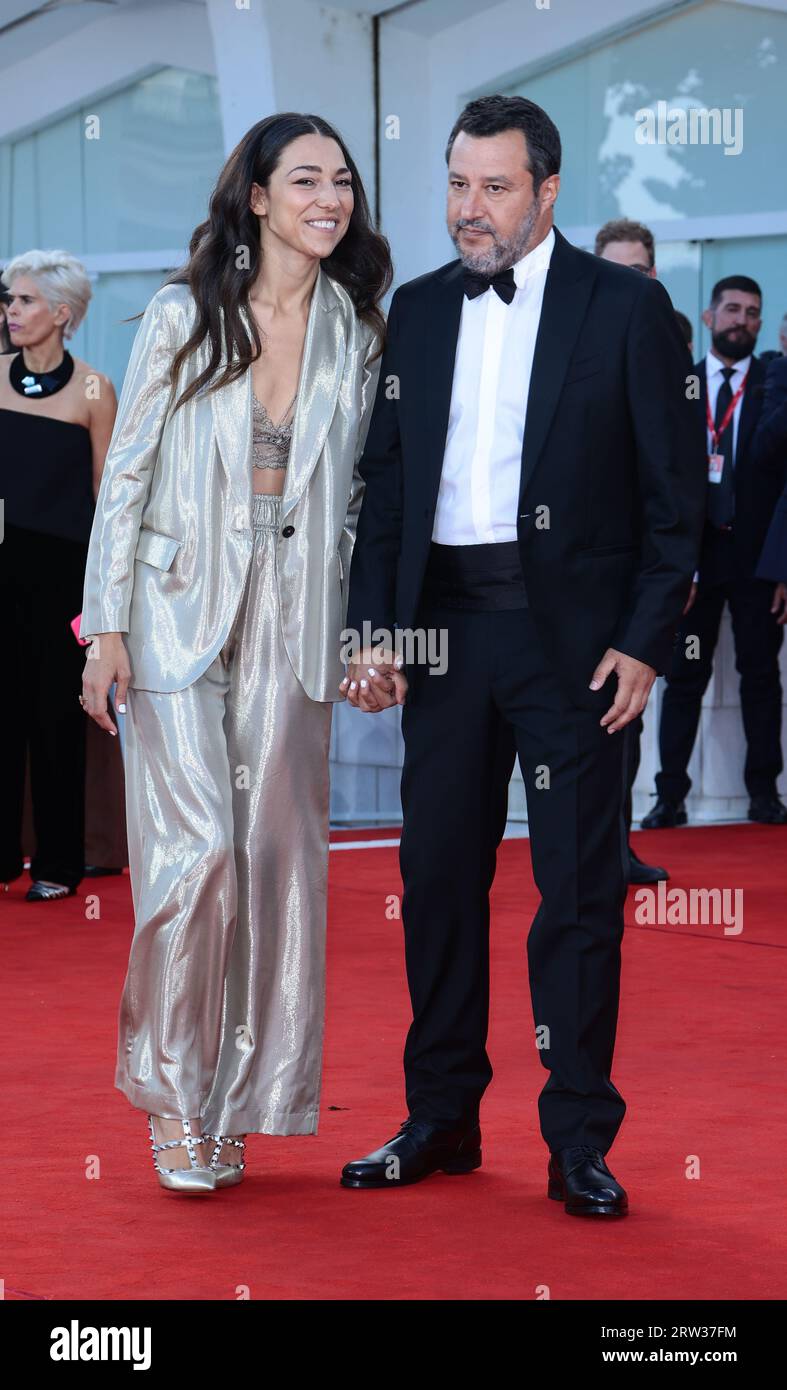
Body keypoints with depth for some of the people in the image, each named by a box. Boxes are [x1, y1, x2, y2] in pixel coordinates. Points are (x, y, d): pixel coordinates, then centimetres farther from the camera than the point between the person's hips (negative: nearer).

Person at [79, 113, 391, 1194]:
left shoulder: (357, 333, 7)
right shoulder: (186, 315, -2)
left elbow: (352, 489, 12)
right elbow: (127, 472, -1)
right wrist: (108, 625, -6)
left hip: (294, 617, 3)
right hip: (181, 607, -3)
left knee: (279, 849, 3)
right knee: (199, 844, -12)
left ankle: (238, 1101, 14)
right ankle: (174, 1094, 4)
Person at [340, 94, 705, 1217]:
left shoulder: (627, 308, -2)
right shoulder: (416, 311, 11)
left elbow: (673, 491, -3)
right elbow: (385, 480, 12)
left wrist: (644, 641, -9)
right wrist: (373, 627, 3)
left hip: (572, 629, -4)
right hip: (443, 626, 4)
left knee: (580, 888, 0)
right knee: (438, 873, 8)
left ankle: (579, 1142, 8)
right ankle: (441, 1121, 20)